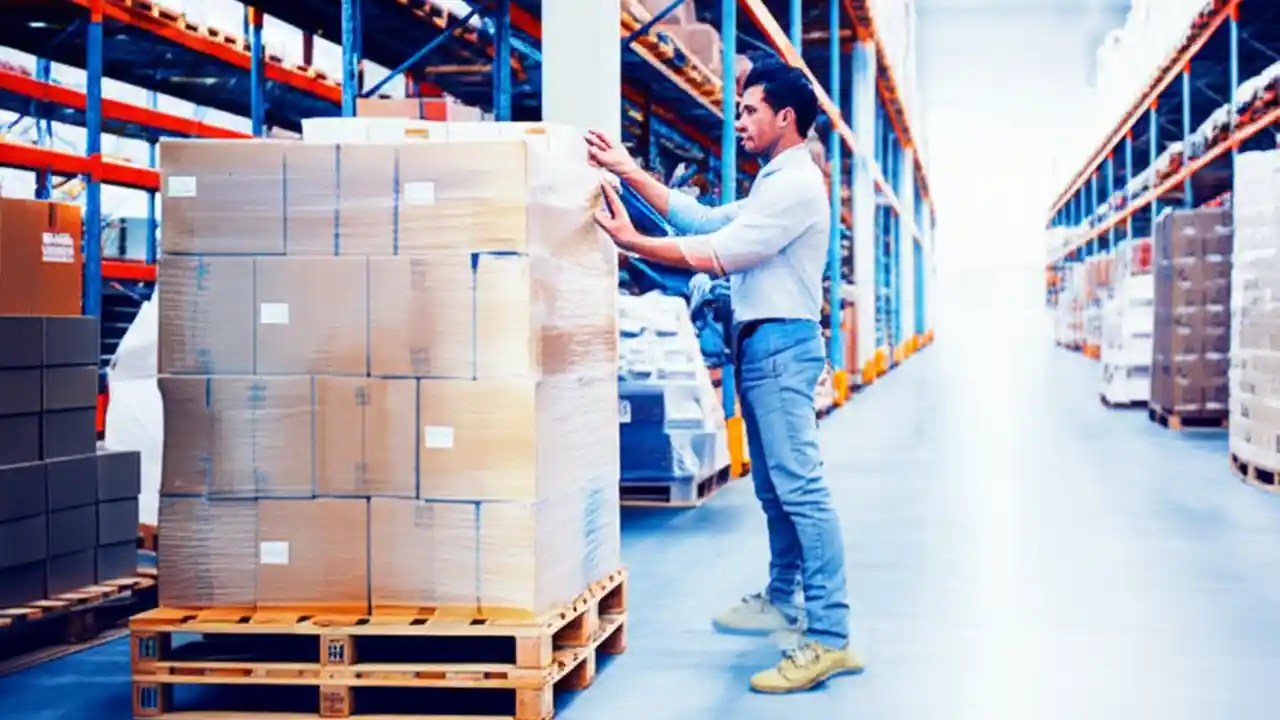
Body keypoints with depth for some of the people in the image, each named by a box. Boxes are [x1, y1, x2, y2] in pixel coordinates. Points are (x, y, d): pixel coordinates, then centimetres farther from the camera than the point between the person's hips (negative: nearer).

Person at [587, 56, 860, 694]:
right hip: (761, 346, 11)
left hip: (781, 344, -11)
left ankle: (829, 638, -18)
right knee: (775, 490, 18)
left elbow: (718, 253, -18)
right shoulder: (773, 185, 22)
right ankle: (782, 603, 31)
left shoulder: (795, 185, -12)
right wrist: (630, 172, 15)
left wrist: (631, 241, -15)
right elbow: (704, 220, 18)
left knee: (800, 487, -15)